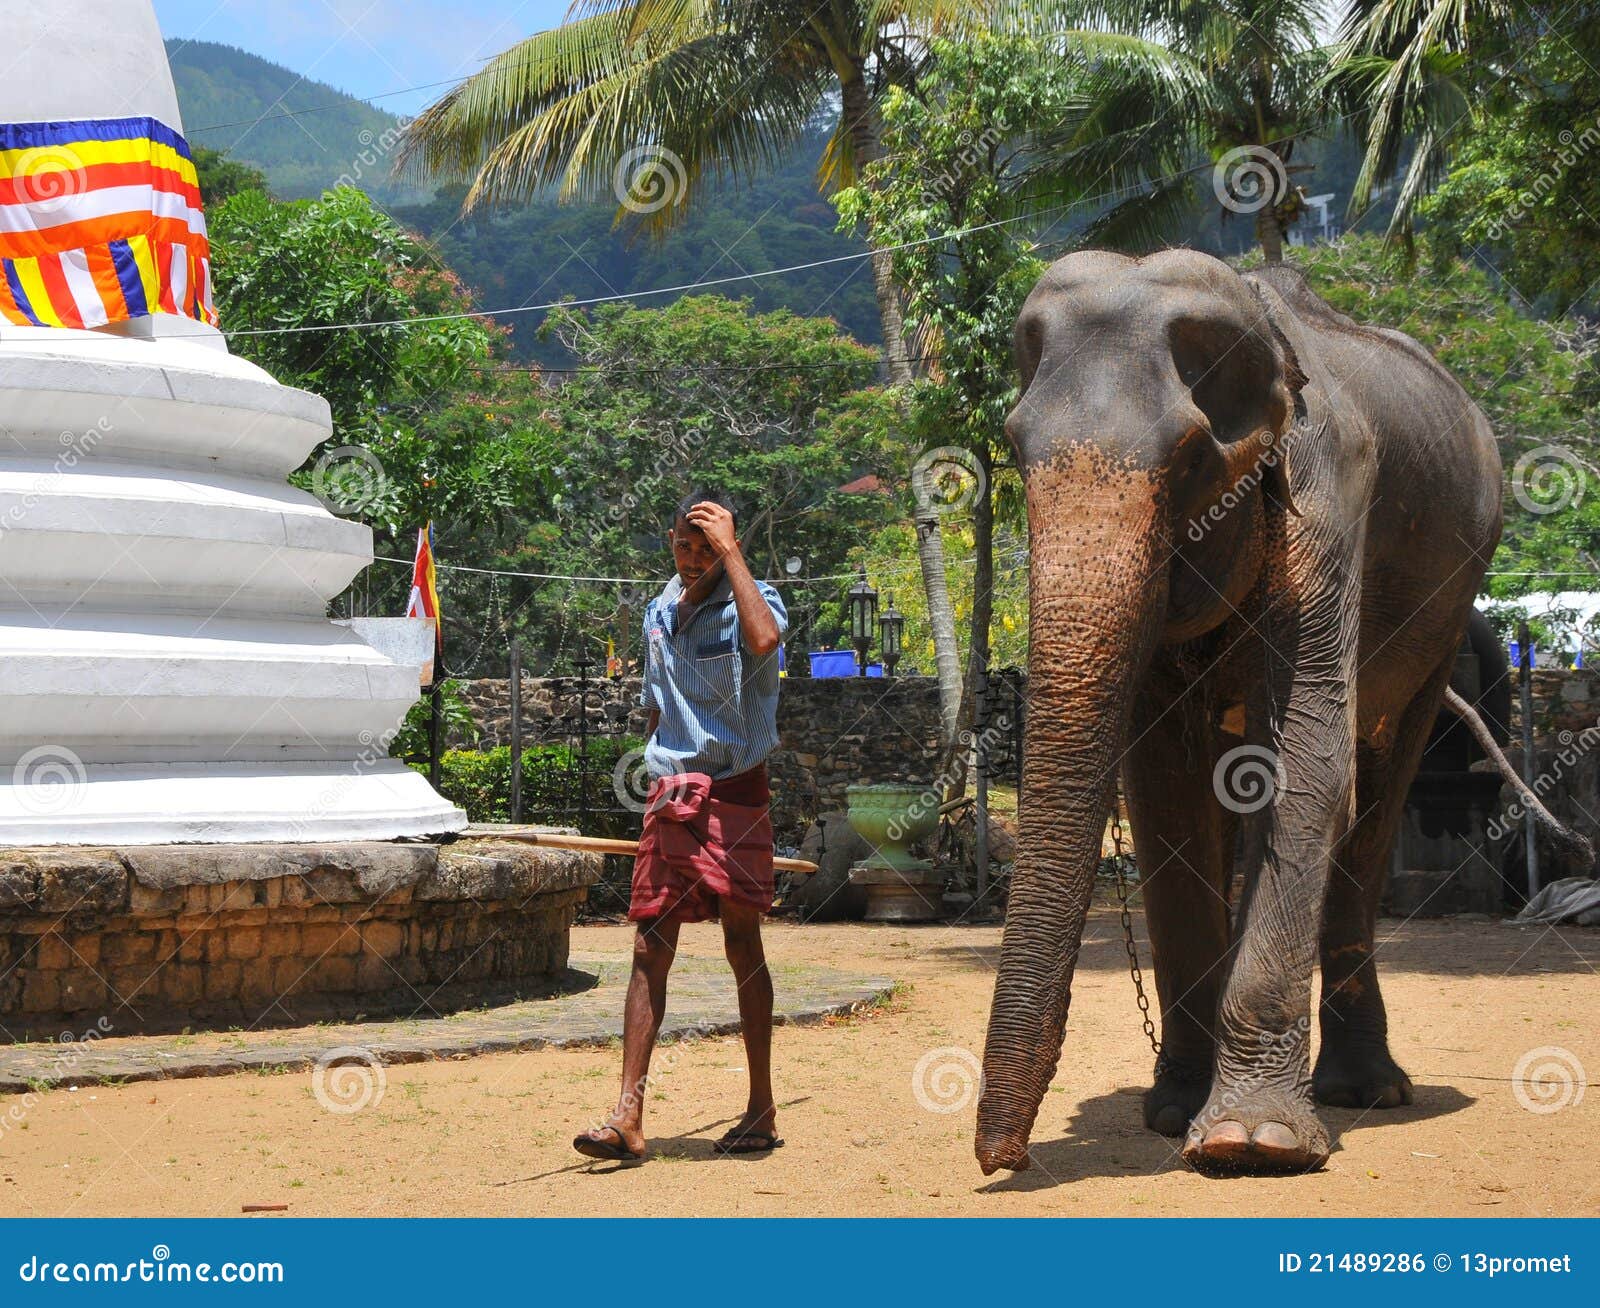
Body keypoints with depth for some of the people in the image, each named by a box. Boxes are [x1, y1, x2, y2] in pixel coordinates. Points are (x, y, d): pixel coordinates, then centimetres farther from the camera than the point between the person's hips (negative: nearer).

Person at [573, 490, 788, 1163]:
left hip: (734, 794, -5)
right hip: (669, 798, 5)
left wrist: (729, 549, -23)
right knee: (650, 947, -1)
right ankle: (628, 1118, -3)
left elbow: (765, 639, -31)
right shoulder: (658, 613, 14)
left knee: (743, 943, -1)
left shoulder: (749, 599, -5)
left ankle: (762, 1109, 9)